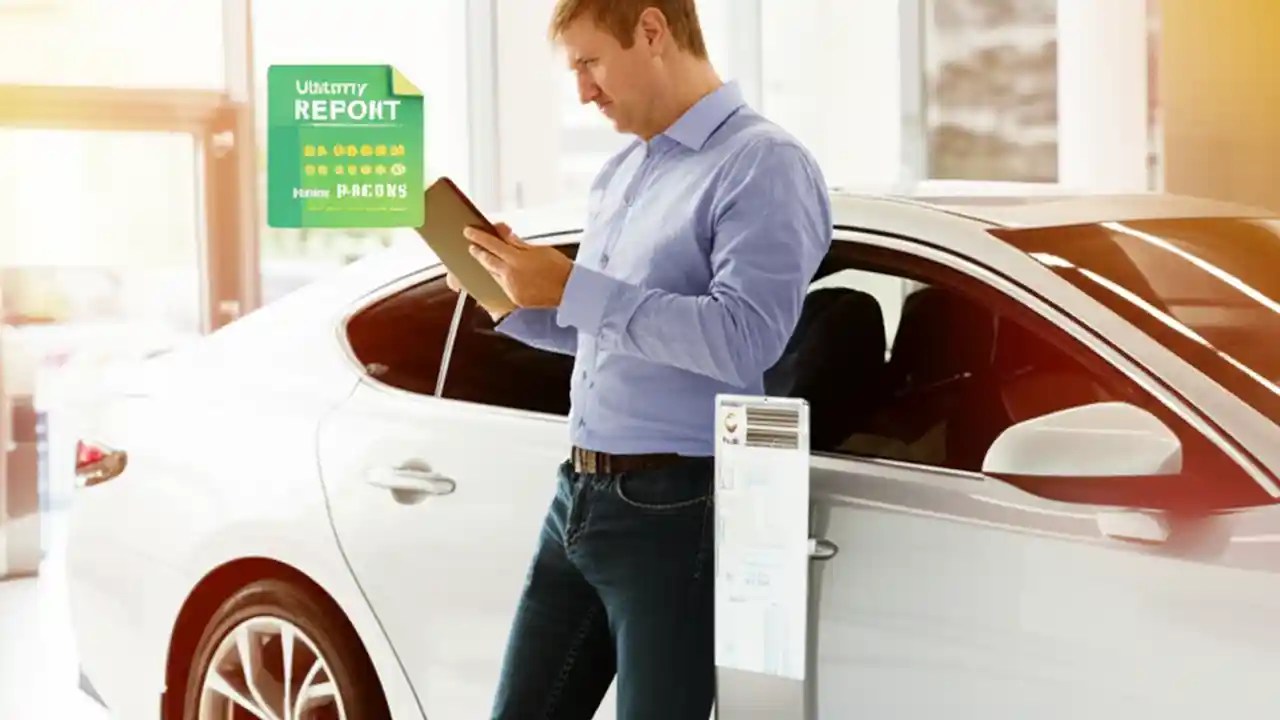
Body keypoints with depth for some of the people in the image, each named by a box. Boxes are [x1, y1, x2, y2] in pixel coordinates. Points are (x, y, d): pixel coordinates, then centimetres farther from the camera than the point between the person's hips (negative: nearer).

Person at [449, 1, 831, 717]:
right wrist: (511, 297, 7)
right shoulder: (621, 172, 16)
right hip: (578, 497, 8)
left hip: (675, 512, -8)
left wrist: (573, 288, -22)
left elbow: (743, 340, -25)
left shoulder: (763, 165, -11)